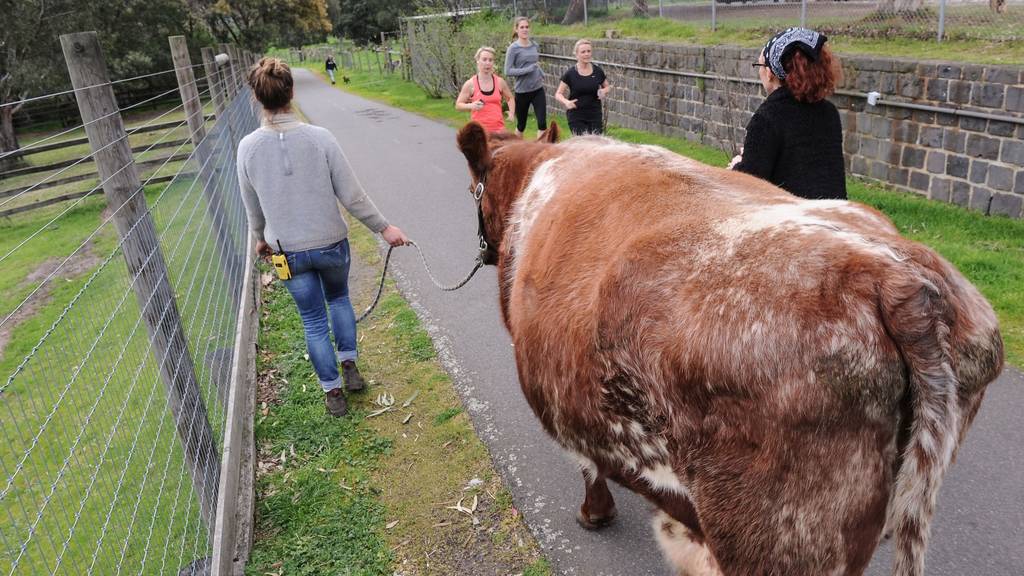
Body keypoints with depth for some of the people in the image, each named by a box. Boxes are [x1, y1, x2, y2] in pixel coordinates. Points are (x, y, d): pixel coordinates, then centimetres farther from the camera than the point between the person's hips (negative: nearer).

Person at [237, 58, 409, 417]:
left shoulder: (247, 148, -10)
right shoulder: (320, 138, -16)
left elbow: (252, 206, 4)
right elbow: (352, 196, -13)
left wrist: (261, 238, 23)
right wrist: (384, 228, -1)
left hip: (289, 251, 1)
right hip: (331, 243, 0)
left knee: (313, 321, 14)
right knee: (339, 298, 28)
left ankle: (333, 392, 24)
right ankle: (349, 366, 31)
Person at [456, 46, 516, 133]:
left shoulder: (499, 82, 5)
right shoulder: (470, 84, -3)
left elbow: (510, 98, 23)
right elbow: (458, 105, 4)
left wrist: (511, 112, 6)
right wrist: (471, 106, -16)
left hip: (498, 128, 3)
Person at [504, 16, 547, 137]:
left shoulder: (535, 46, 6)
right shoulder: (513, 48, -7)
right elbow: (508, 71, -13)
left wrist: (542, 75, 3)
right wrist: (528, 70, -19)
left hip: (538, 90, 3)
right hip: (522, 92, -3)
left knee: (542, 123, -7)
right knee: (521, 125, 12)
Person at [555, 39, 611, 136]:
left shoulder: (598, 71, 1)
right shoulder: (570, 73, -6)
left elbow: (607, 87, 17)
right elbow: (558, 94, -2)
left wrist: (603, 91, -7)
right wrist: (566, 102, -23)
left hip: (595, 116, 2)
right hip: (576, 117, -2)